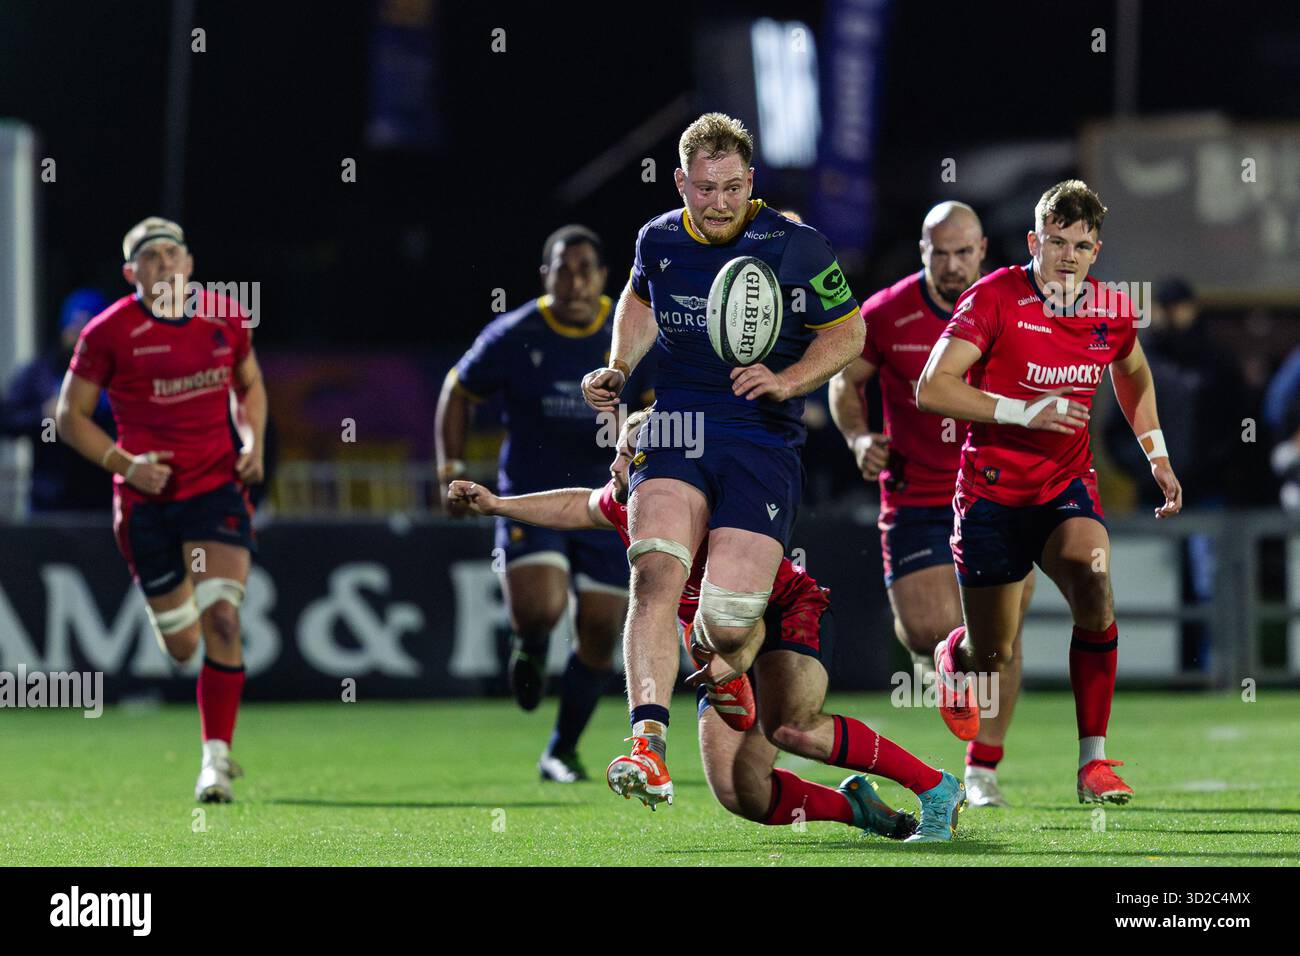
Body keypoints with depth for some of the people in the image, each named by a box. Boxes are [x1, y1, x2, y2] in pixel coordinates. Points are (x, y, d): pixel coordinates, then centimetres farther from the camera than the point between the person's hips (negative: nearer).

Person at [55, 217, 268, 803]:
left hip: (218, 488, 1)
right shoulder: (109, 332, -6)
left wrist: (254, 444, 4)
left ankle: (215, 760, -11)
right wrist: (124, 463, -14)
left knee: (221, 618, -16)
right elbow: (70, 416, 0)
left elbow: (250, 386, 22)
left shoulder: (228, 319, 4)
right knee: (181, 646, 6)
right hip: (147, 500, -1)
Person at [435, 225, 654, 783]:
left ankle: (562, 751, 22)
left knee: (600, 634, 2)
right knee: (540, 607, -25)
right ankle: (530, 649, 15)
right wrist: (451, 471, 0)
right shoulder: (513, 337, -6)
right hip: (529, 496, -2)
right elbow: (459, 393, 7)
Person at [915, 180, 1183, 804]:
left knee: (1094, 589, -27)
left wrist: (1158, 457, 16)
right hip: (992, 491, -3)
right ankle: (955, 657, 44)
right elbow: (932, 389, -22)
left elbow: (1133, 375, 23)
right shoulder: (995, 300, -16)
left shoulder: (1112, 311, -1)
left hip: (1068, 485, 3)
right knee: (995, 657, 3)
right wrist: (1027, 412, -27)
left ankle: (1094, 761, -19)